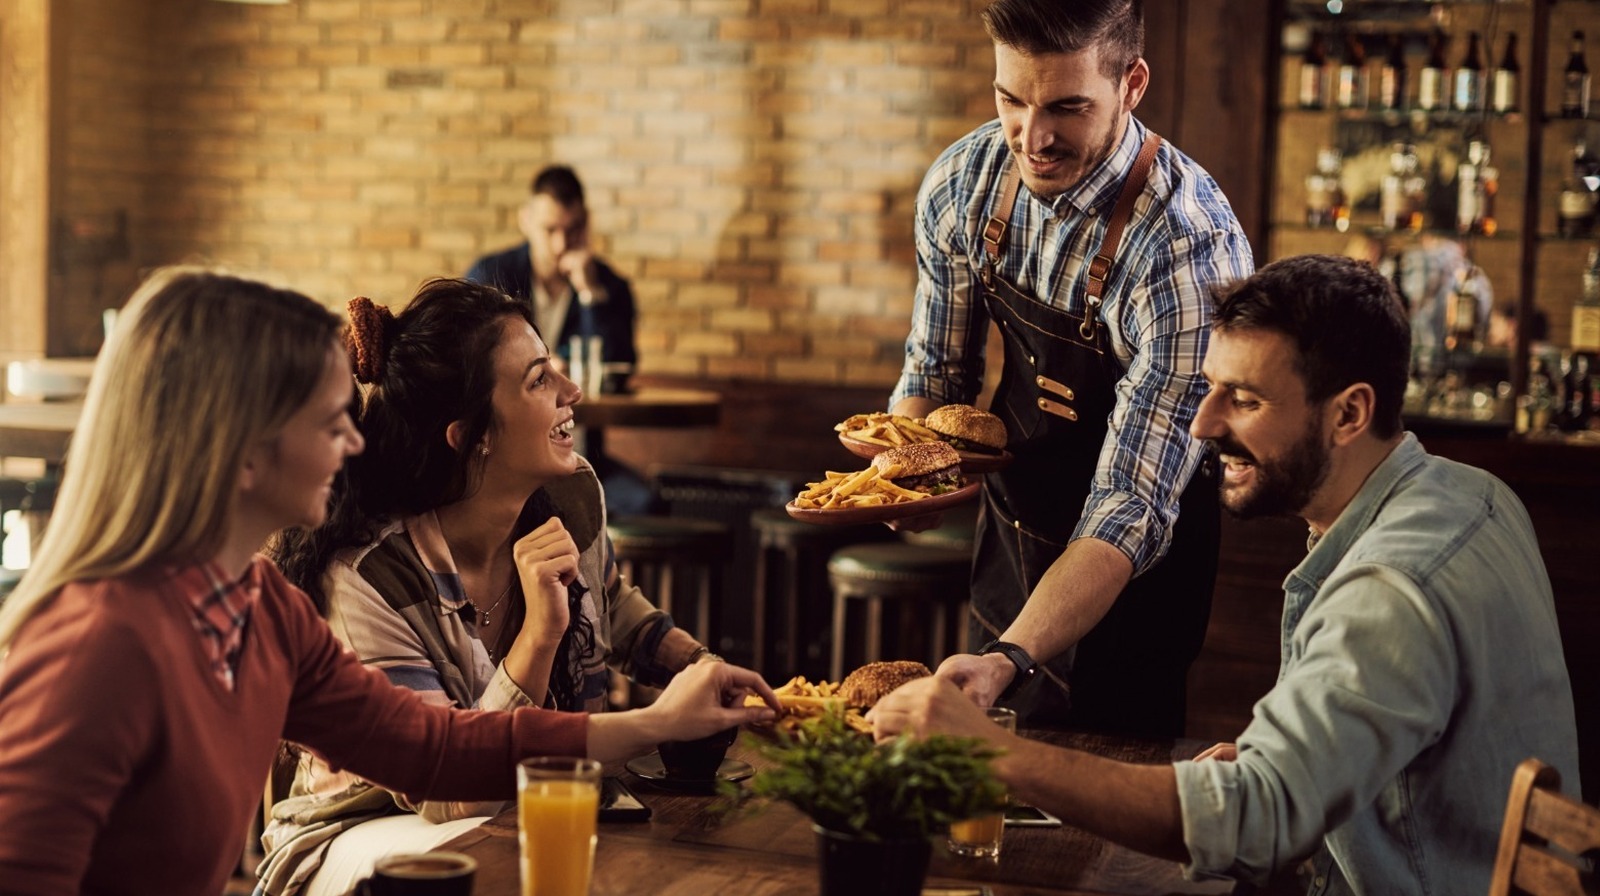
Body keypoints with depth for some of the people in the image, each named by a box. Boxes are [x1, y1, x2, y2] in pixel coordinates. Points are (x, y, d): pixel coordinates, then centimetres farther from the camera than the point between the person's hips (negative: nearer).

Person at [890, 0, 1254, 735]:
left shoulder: (1191, 252, -33)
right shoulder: (961, 183, -14)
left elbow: (1131, 510, -33)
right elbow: (935, 369, 2)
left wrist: (1009, 662, -45)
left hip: (1127, 579, -5)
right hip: (1008, 531, 6)